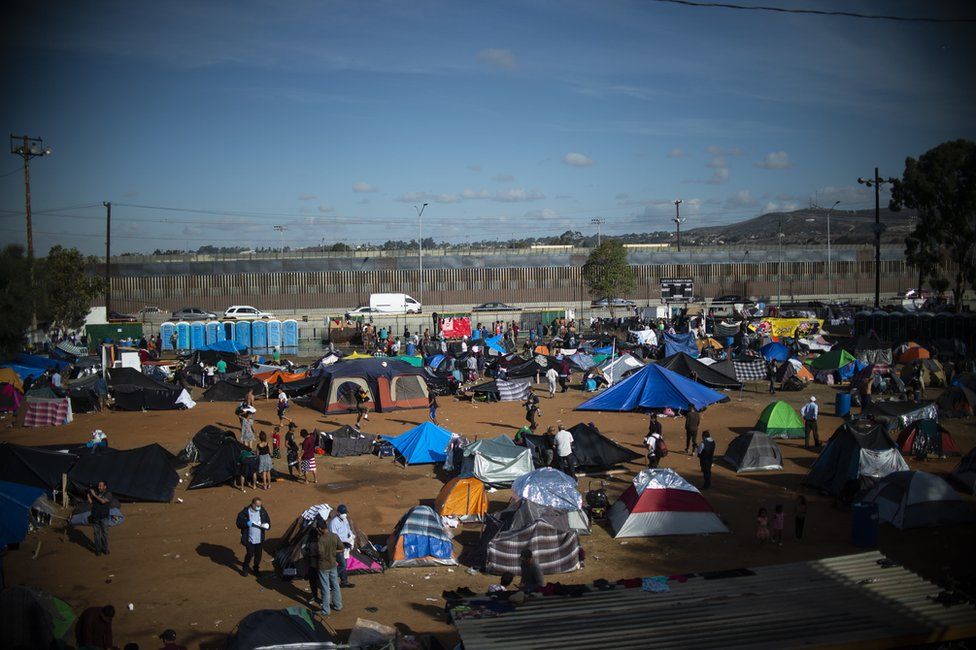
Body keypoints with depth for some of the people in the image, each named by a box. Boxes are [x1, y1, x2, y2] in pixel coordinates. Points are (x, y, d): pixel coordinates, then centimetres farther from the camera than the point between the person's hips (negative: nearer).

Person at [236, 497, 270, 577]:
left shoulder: (262, 511, -2)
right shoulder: (245, 512, -12)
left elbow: (268, 521, 8)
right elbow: (239, 523, -7)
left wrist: (267, 526, -15)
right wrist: (246, 523, -26)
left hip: (259, 539, 3)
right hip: (249, 539, -3)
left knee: (258, 555, 11)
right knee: (250, 554, 1)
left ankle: (256, 569, 34)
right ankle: (244, 568, 27)